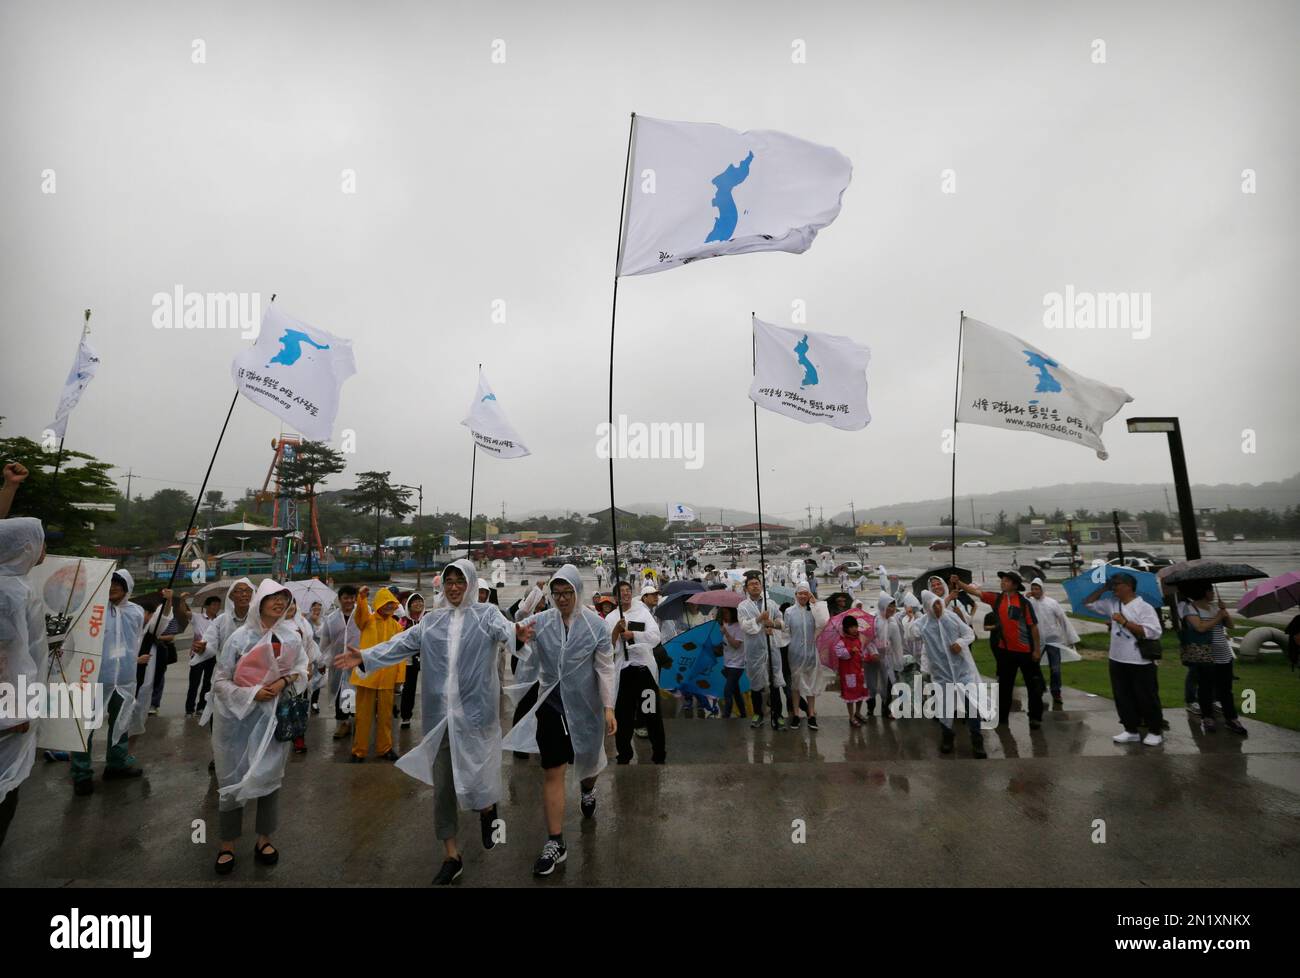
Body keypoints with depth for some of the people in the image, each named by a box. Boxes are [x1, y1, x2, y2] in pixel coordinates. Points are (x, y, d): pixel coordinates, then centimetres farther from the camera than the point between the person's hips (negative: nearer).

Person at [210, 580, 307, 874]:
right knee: (233, 778, 7)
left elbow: (301, 670, 5)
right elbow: (220, 680, -6)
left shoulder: (291, 636, -1)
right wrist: (251, 694, -17)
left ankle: (264, 838, 26)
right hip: (238, 716, -2)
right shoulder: (240, 637, -9)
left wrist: (284, 681, -14)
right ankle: (227, 844, 25)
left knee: (270, 774, 9)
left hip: (274, 715, 2)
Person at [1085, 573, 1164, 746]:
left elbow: (1152, 632, -18)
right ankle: (1131, 731, 22)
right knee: (1123, 697, 11)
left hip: (1140, 662, -6)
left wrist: (1125, 622, -19)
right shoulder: (1112, 604, 8)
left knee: (1147, 698, 7)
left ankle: (1155, 732, 22)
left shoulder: (1144, 607, -10)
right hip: (1118, 661, 6)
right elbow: (1088, 602, 14)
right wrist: (1103, 588, 6)